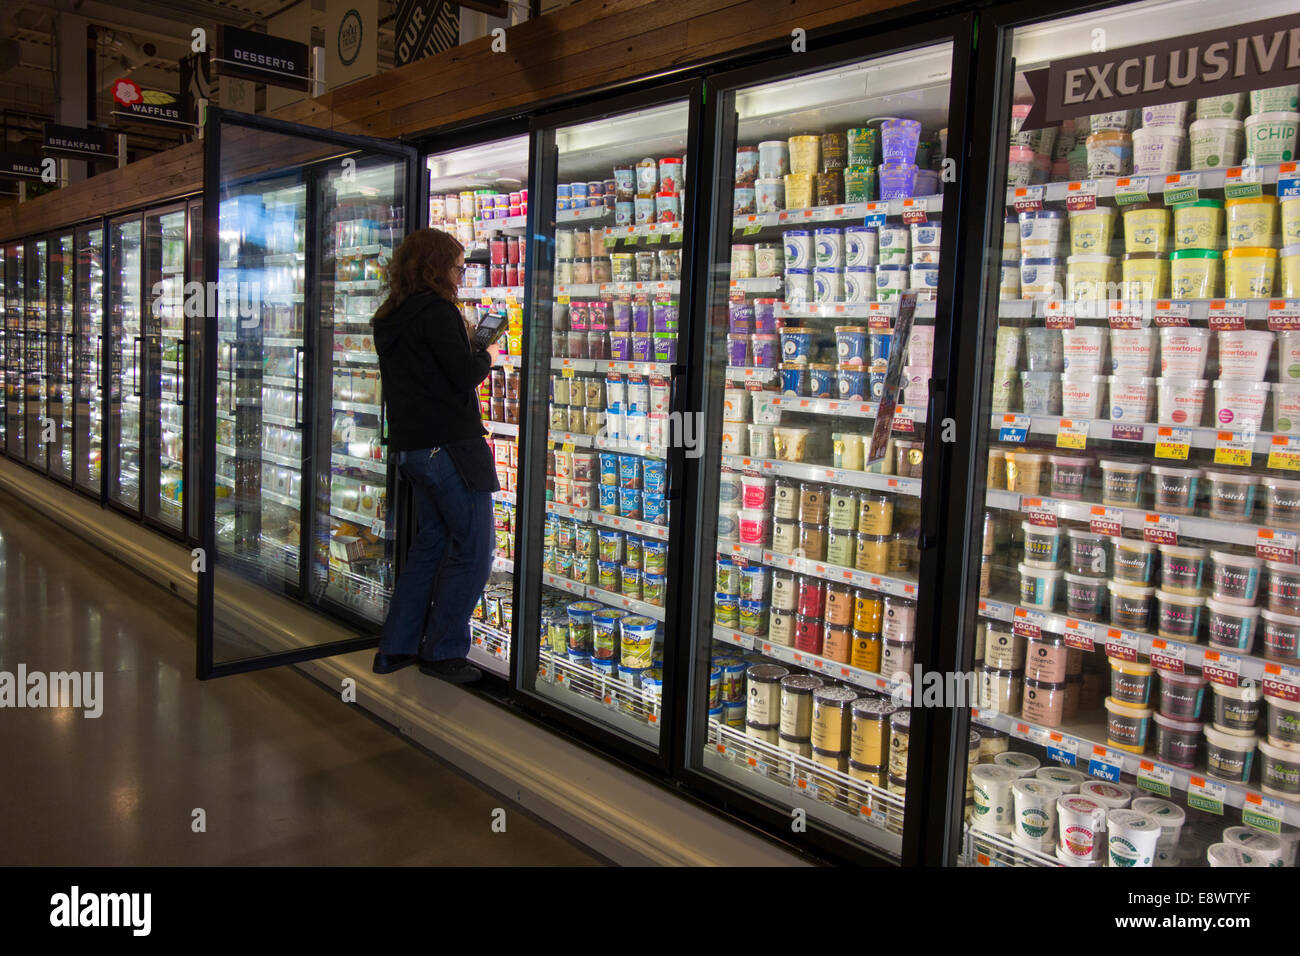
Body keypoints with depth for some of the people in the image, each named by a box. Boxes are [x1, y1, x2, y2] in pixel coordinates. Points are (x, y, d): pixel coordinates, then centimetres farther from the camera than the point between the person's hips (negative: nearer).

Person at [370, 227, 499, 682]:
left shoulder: (389, 319, 15)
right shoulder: (437, 311, -13)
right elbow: (465, 374, -18)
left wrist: (469, 354, 11)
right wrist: (484, 357, 2)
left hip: (411, 447, 9)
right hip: (450, 444, -9)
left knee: (431, 542, 18)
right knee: (473, 547, 1)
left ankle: (396, 647, 22)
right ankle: (444, 650, 8)